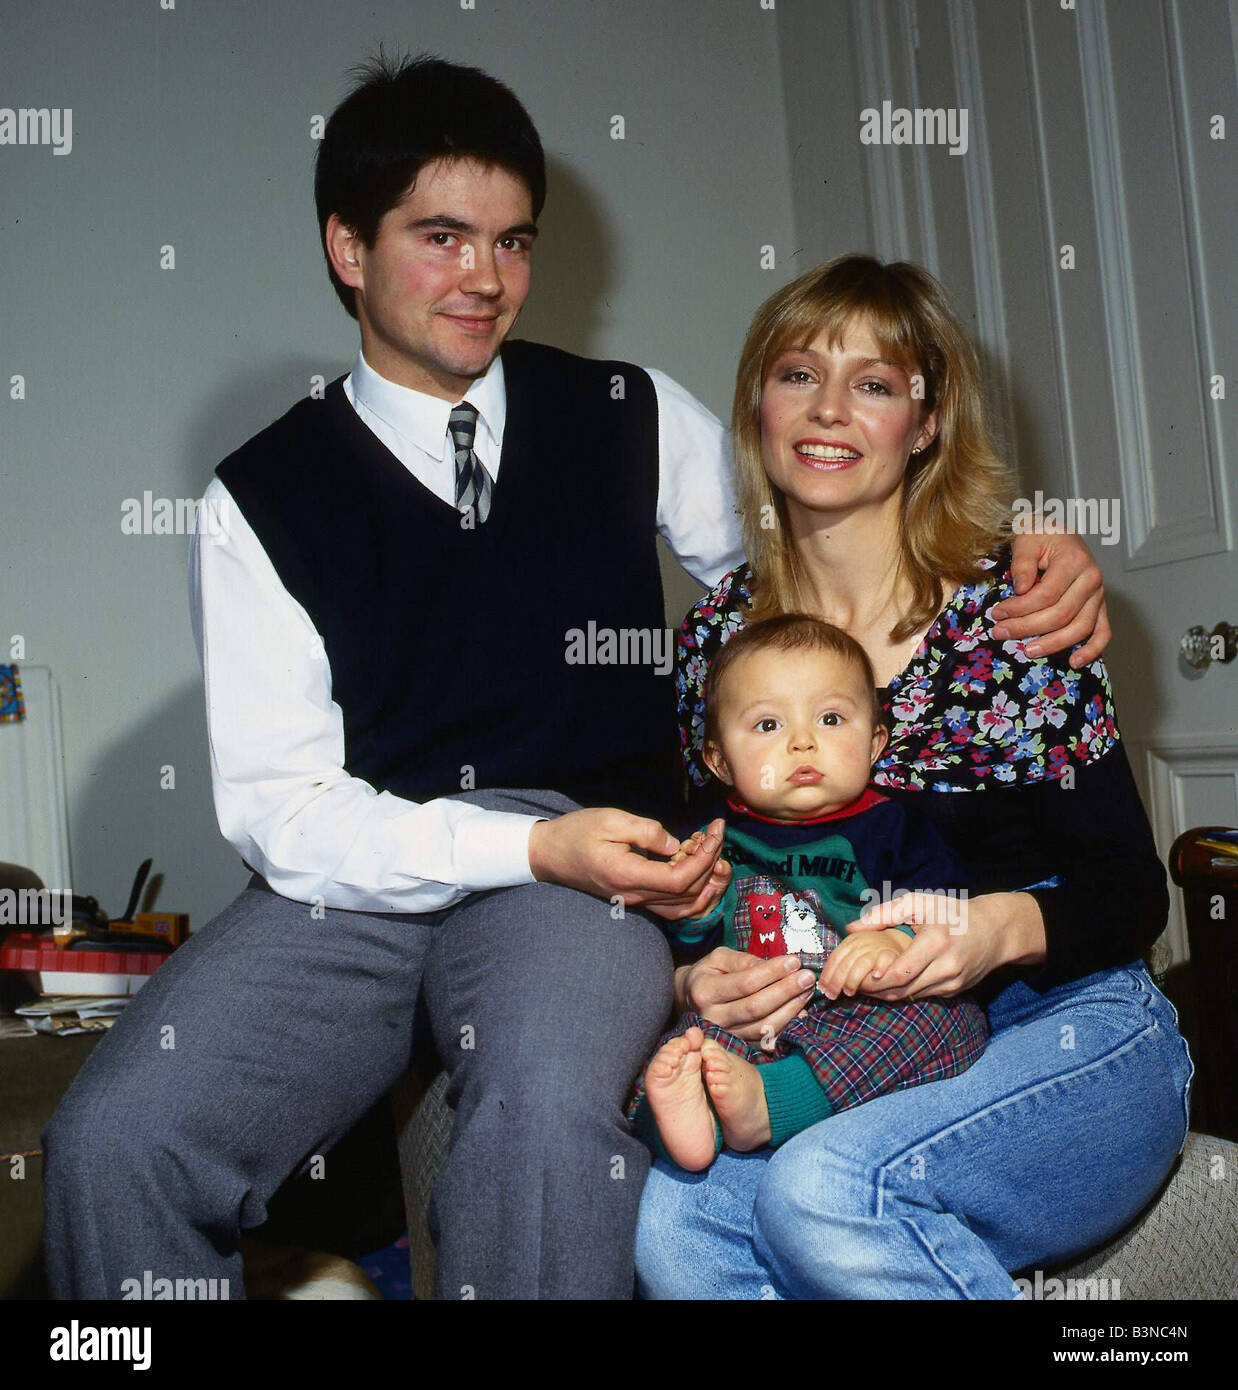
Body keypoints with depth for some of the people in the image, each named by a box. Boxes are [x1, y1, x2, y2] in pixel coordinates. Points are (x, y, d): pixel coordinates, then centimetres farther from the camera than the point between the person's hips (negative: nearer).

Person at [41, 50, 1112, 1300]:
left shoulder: (633, 422, 12)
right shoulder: (263, 501, 6)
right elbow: (280, 807, -2)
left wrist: (1022, 554, -3)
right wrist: (532, 845, -16)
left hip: (577, 868, 0)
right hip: (352, 879, 1)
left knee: (551, 1108, -34)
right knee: (113, 1142, -24)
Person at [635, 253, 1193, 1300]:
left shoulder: (1012, 603, -6)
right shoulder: (718, 632, 5)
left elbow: (1131, 891, -3)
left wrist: (1003, 927, -23)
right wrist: (694, 986, -12)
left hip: (1065, 1032, -2)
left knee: (824, 1186, -31)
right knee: (674, 1218, -27)